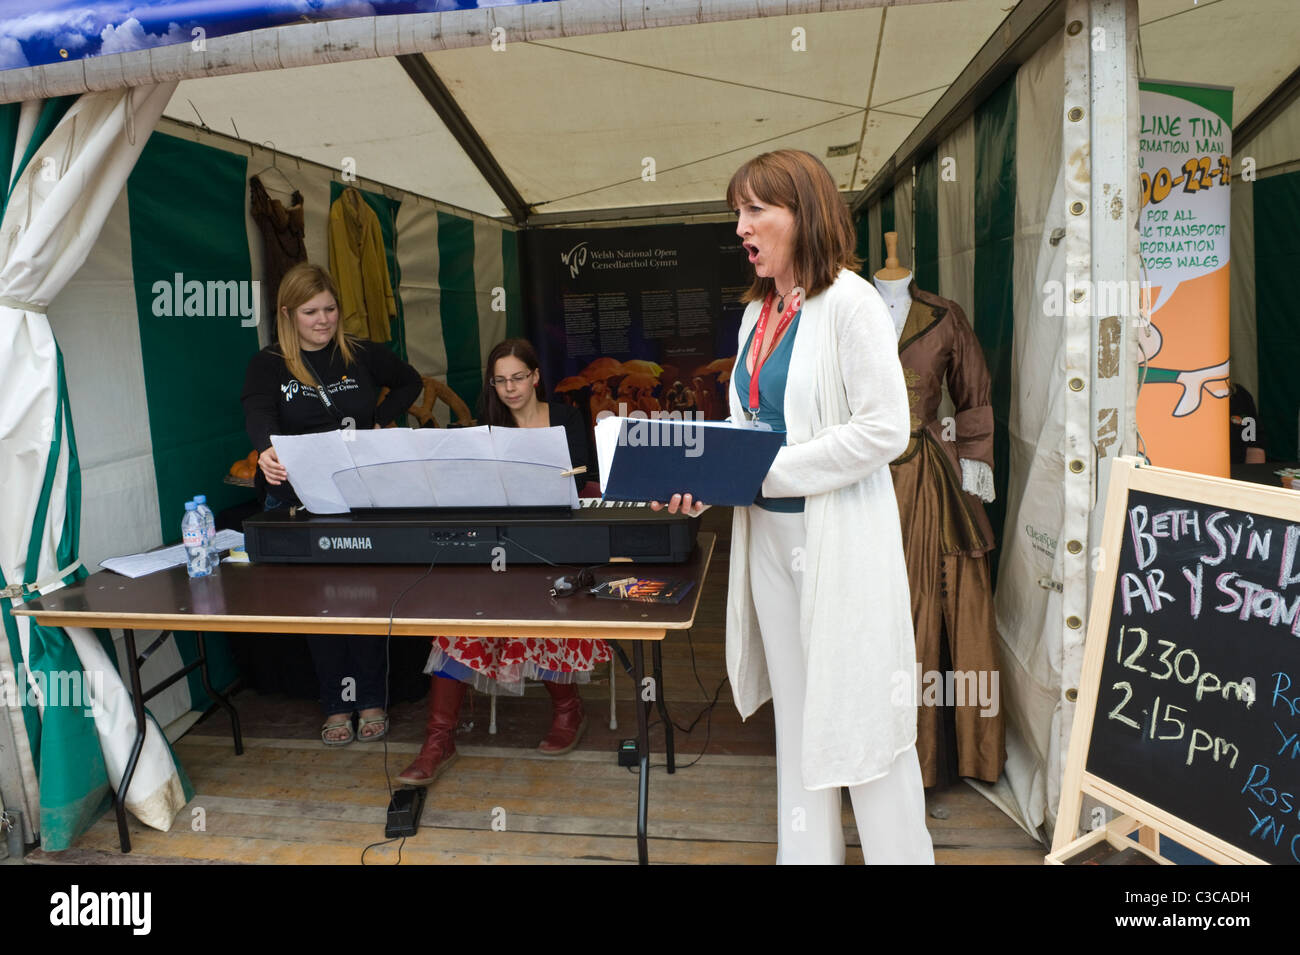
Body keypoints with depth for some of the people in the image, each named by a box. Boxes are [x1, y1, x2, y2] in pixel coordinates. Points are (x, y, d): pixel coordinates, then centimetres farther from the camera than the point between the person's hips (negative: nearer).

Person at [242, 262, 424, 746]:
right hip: (296, 502, 0)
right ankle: (337, 705, 17)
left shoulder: (362, 355, 3)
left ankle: (371, 701, 16)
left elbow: (411, 383, 19)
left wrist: (379, 420, 3)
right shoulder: (269, 365, -1)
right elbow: (258, 412, -20)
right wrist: (266, 453, -42)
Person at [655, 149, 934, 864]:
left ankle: (899, 852, 22)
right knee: (796, 711, 16)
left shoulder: (850, 303, -10)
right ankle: (807, 851, 31)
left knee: (860, 711, 3)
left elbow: (885, 429, -18)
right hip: (769, 532, 8)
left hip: (839, 537, -8)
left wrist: (767, 471, -18)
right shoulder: (757, 313, 14)